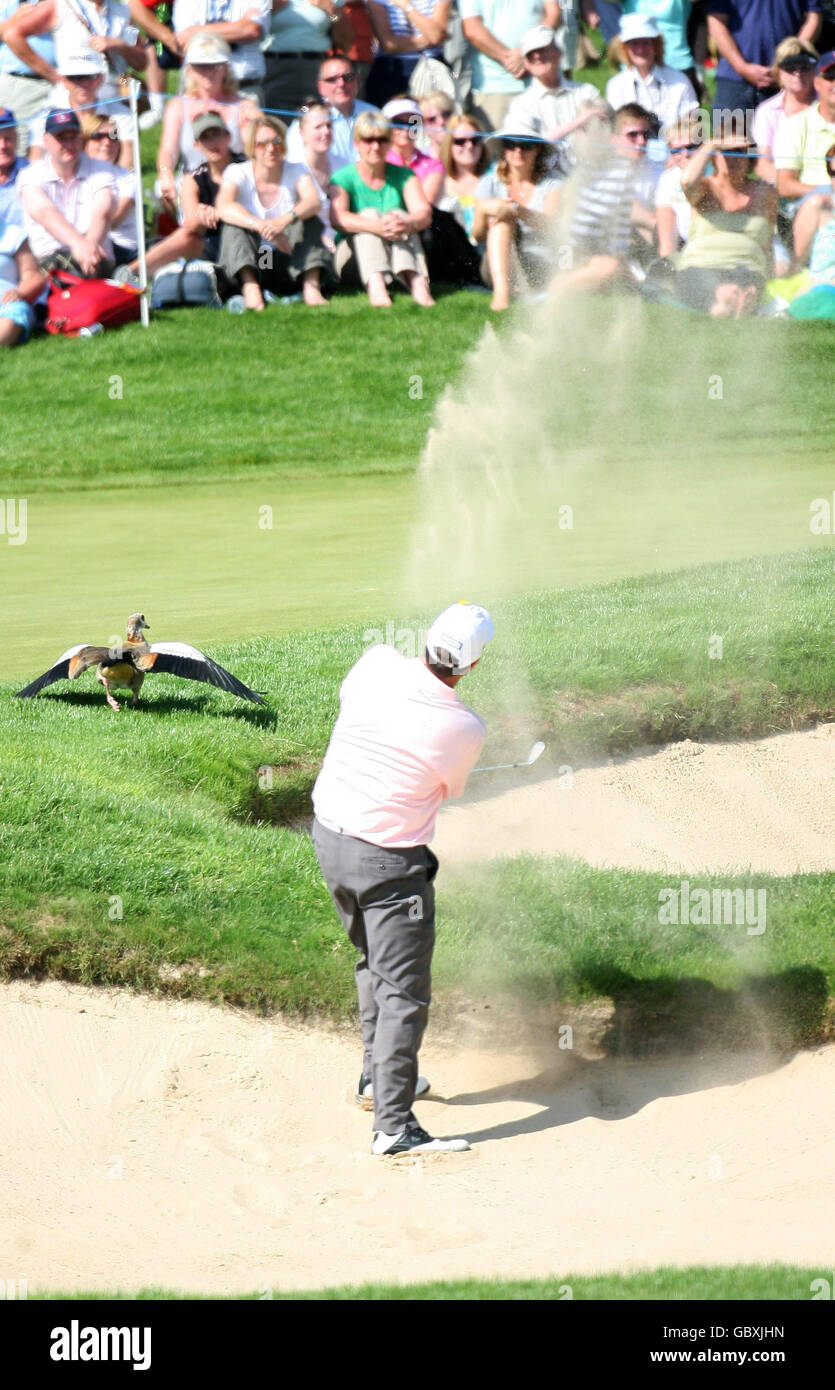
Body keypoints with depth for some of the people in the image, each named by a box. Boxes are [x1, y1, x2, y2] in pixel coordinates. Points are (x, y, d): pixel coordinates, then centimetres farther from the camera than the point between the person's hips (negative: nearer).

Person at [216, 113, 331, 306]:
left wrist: (285, 220, -43)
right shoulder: (238, 173, -5)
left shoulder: (296, 171, 0)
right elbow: (224, 207, -26)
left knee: (309, 219, -21)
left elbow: (314, 202, -21)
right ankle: (250, 287, -44)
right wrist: (263, 226, -43)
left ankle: (311, 286, -33)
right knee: (233, 224, -26)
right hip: (249, 262, -1)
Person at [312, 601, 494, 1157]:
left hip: (329, 837, 7)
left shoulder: (378, 664, -11)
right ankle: (395, 1127, -6)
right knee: (404, 991, -2)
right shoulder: (465, 731, -20)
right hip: (390, 861, -7)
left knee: (376, 962, 27)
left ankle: (379, 1076, 39)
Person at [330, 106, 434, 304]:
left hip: (401, 257, 2)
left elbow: (425, 214, -11)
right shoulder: (344, 178, -2)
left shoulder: (403, 176, 6)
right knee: (370, 214, -24)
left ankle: (417, 282, -47)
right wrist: (377, 227, -40)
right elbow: (338, 218, -22)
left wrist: (407, 224, -36)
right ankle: (375, 285, -51)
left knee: (398, 215, -21)